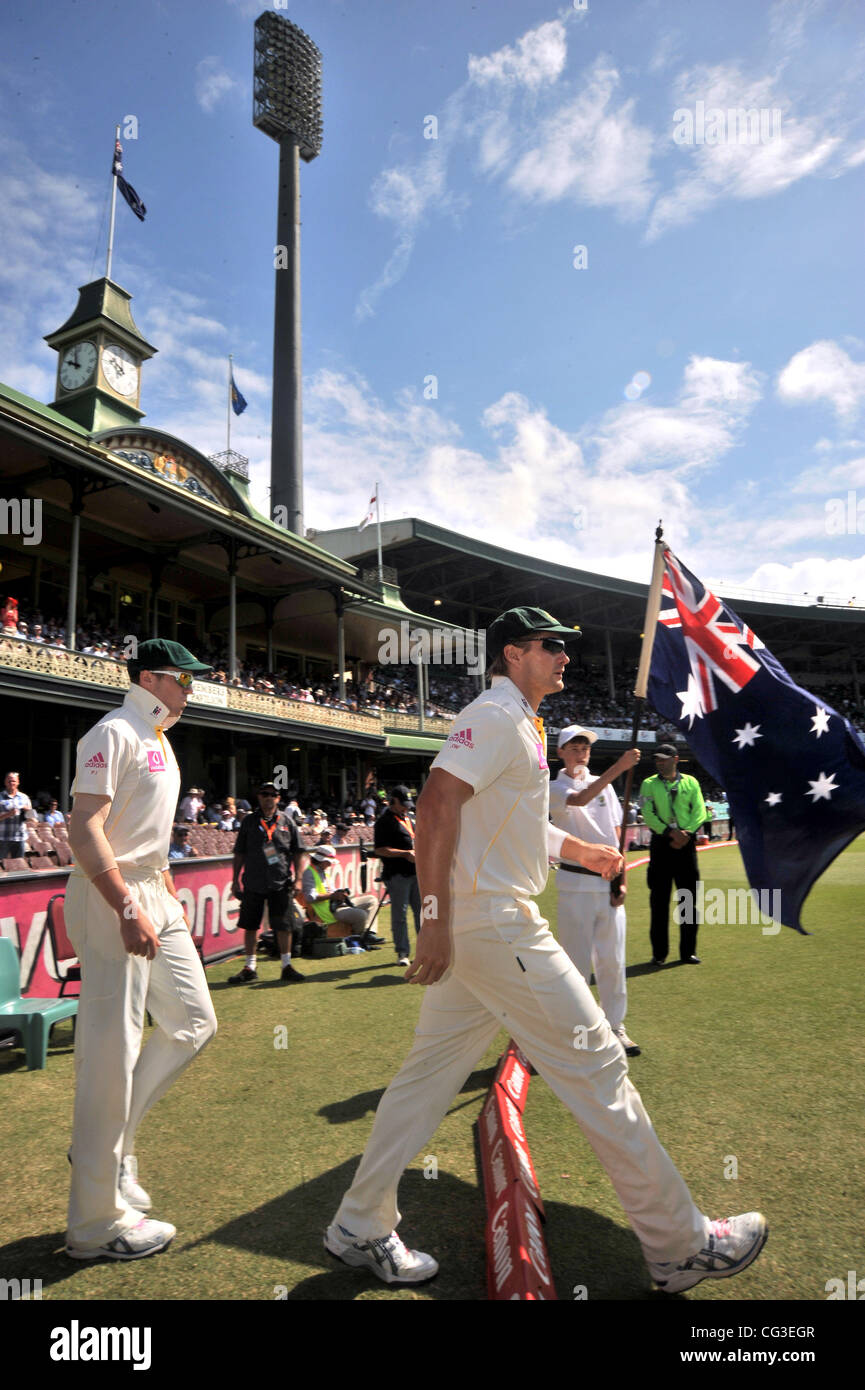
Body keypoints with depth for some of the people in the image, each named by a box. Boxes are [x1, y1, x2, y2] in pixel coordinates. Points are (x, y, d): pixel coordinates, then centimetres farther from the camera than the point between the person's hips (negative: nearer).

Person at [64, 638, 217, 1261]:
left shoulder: (160, 740, 17)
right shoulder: (114, 733, -13)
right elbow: (85, 829, -22)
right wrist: (128, 910, -27)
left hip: (154, 897, 10)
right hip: (111, 898, -10)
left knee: (194, 1022, 13)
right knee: (112, 1052, -3)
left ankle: (110, 1143, 26)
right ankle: (97, 1222, 11)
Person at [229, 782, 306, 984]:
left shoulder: (287, 822, 8)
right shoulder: (248, 822, 8)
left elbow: (297, 853, 10)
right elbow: (239, 853, 11)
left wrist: (297, 878, 3)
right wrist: (235, 880, 7)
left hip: (281, 884, -1)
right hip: (253, 882, 1)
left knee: (284, 926, 0)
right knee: (250, 925, 6)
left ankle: (286, 966, 11)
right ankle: (250, 968, 17)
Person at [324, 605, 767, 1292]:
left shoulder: (522, 723, 19)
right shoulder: (495, 716, -14)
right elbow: (436, 805, -25)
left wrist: (580, 850, 24)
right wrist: (437, 918, -28)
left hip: (475, 927, 10)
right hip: (493, 923, -10)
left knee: (429, 1072, 14)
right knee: (594, 1061, -1)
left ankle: (362, 1229, 26)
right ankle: (679, 1244, 15)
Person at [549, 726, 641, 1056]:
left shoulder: (605, 785, 13)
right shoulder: (555, 788, -2)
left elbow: (617, 833, 13)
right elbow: (579, 799, -25)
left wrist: (621, 879, 4)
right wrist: (619, 767, -33)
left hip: (609, 883, 4)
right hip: (575, 883, -4)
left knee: (613, 960, 9)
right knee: (577, 961, 0)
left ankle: (615, 1026, 23)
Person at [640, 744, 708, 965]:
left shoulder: (690, 782, 9)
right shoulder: (649, 784, 5)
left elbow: (700, 812, 2)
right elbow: (648, 814, -5)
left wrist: (687, 833, -13)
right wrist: (670, 832, -17)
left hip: (686, 845, 1)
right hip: (660, 844, -1)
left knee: (689, 899, 5)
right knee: (659, 899, 1)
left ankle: (688, 951, 16)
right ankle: (659, 952, 11)